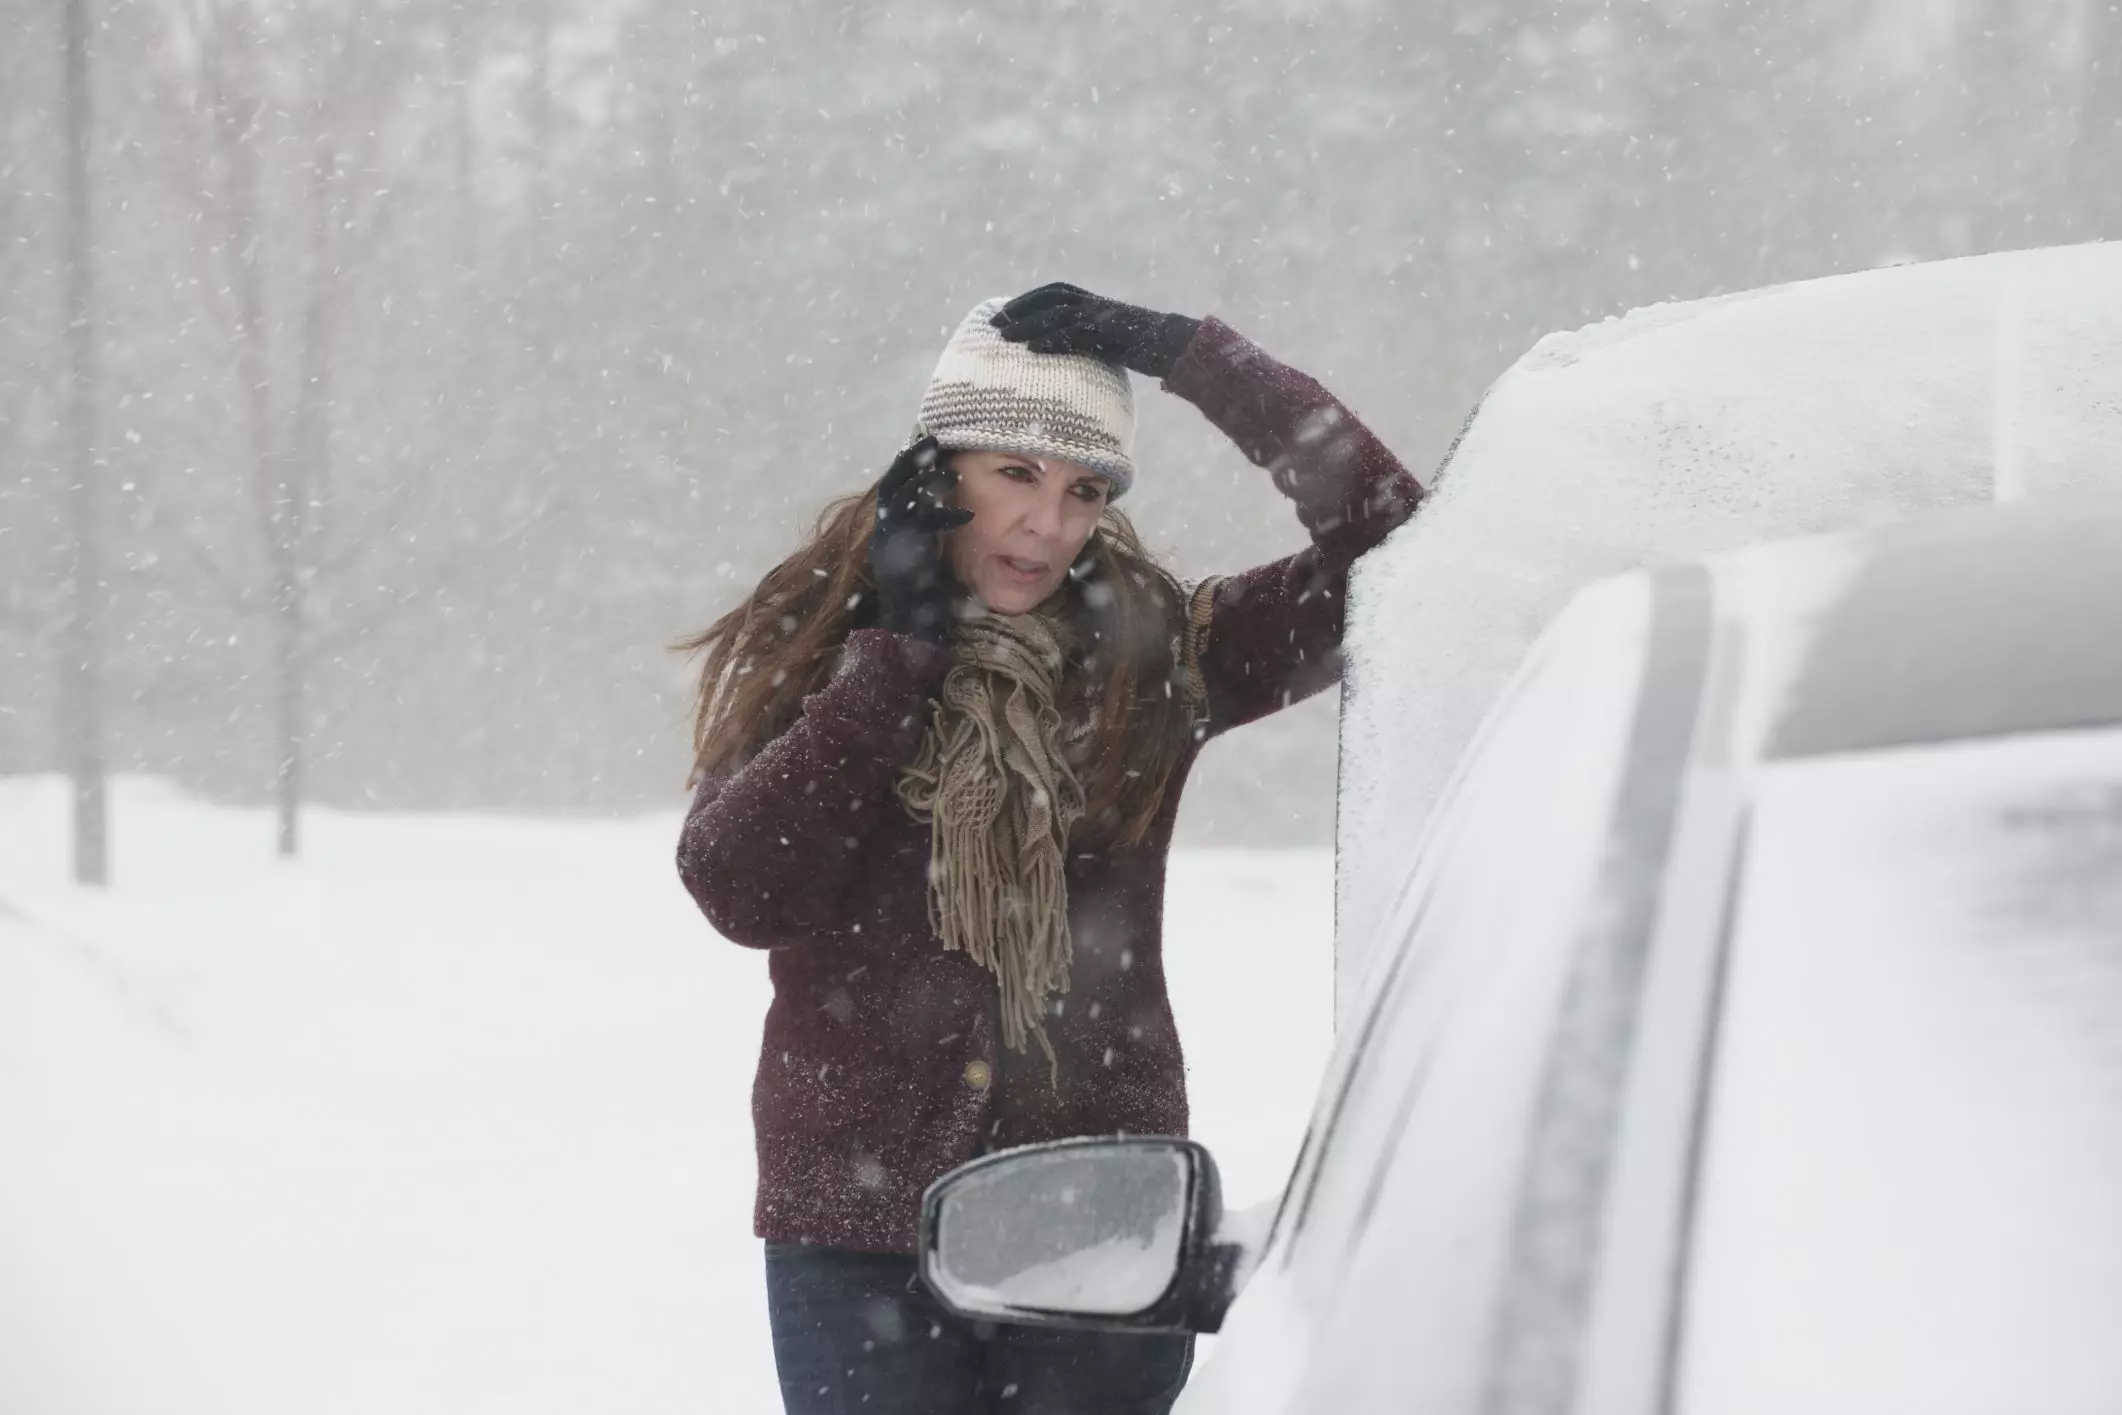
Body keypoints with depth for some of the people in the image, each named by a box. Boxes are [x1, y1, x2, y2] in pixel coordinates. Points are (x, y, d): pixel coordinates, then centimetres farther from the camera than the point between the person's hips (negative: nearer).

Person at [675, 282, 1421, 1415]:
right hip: (860, 1227, 0)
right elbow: (739, 889, -11)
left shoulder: (1149, 654, 4)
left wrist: (1187, 356, -8)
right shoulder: (808, 655, 4)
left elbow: (1381, 545, -5)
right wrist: (897, 656, -9)